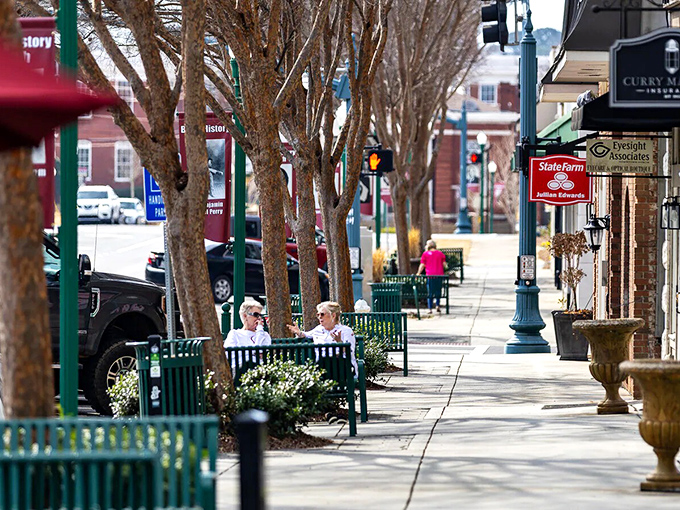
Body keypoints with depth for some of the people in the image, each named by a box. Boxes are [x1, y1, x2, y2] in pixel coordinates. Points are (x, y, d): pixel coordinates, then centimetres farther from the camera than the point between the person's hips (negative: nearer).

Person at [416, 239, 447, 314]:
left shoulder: (425, 254, 0)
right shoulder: (440, 253, 6)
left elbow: (422, 265, -1)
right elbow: (444, 264, 3)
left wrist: (418, 273, 10)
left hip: (430, 276, -1)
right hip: (439, 275, 1)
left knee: (430, 292, 5)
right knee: (438, 291, 14)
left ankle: (430, 308, 3)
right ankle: (437, 305, 0)